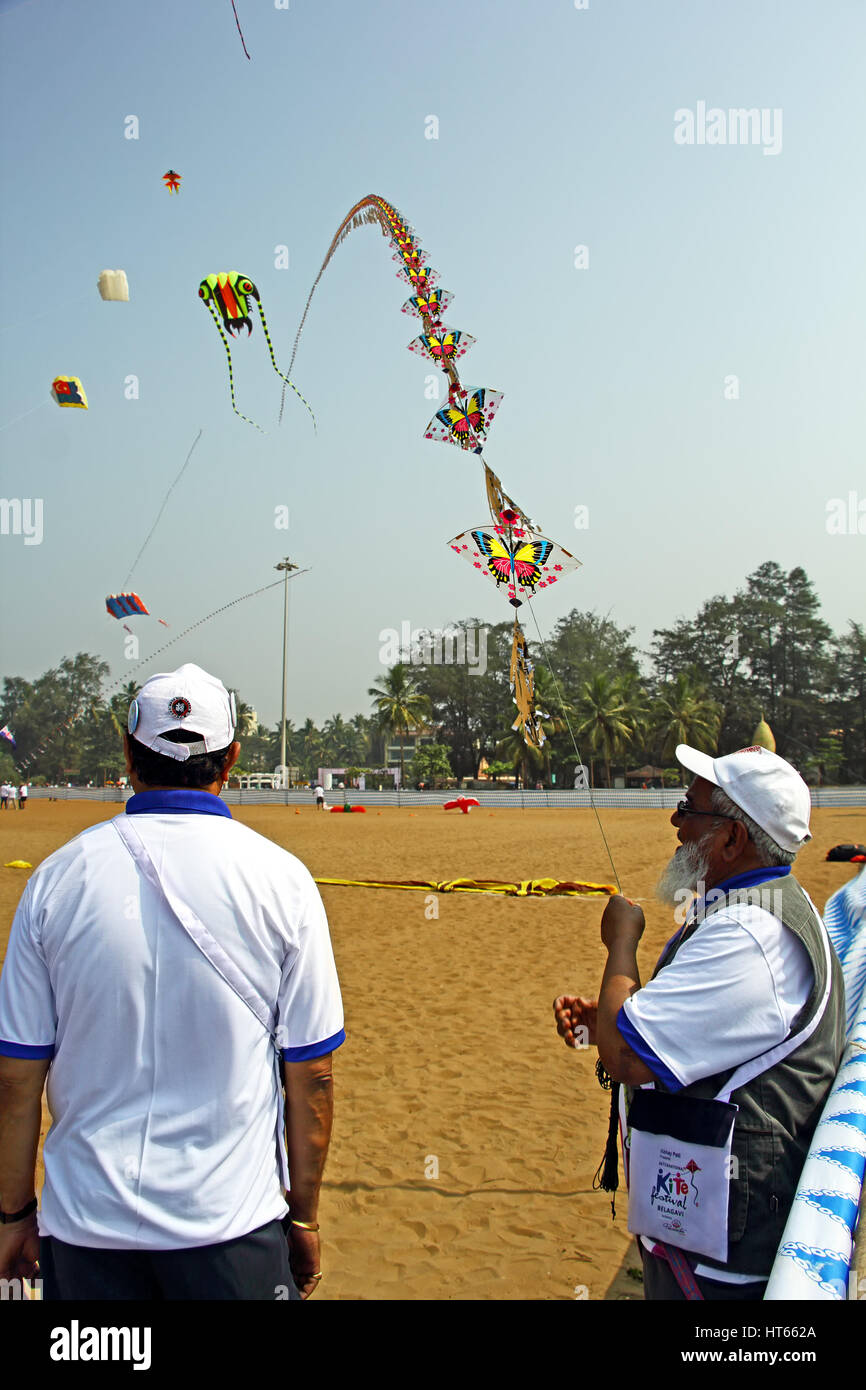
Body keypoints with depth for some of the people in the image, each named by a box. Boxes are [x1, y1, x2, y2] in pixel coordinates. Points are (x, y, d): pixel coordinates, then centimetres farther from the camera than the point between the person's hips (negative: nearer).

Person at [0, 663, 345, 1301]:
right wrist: (304, 1218, 7)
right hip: (233, 1223, -1)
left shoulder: (57, 877, -5)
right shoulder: (282, 878, -8)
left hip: (86, 1222, 1)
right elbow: (312, 1074, -5)